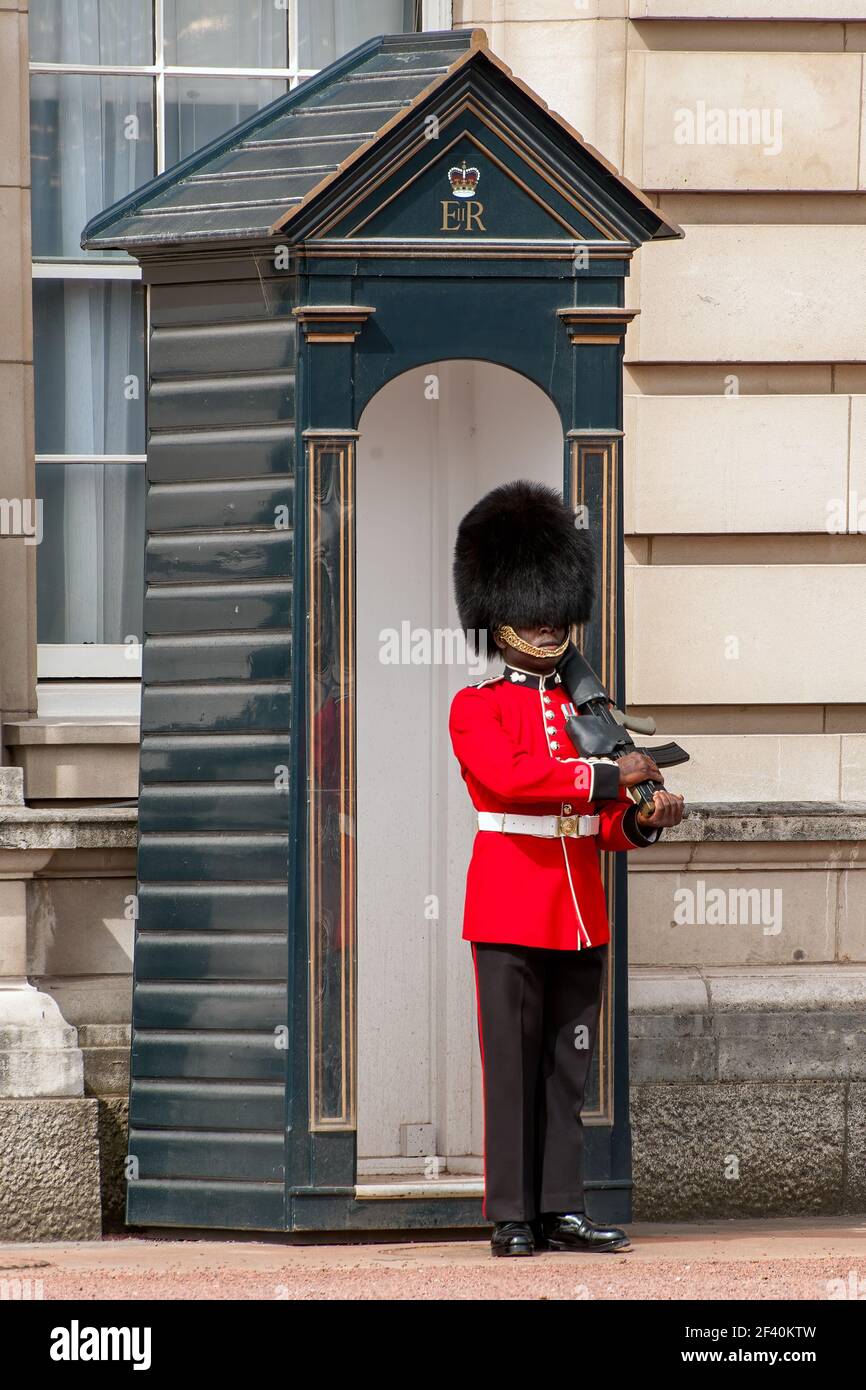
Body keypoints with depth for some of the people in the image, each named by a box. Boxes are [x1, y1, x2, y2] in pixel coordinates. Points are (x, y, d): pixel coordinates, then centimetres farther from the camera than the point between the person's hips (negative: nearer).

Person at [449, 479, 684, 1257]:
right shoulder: (476, 708, -1)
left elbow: (605, 827, 14)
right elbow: (509, 776, -20)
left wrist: (646, 820, -7)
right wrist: (607, 778, -22)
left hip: (581, 916, 6)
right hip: (510, 909, -5)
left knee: (569, 1068, 6)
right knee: (512, 1067, -5)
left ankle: (563, 1210, 9)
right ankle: (512, 1218, -3)